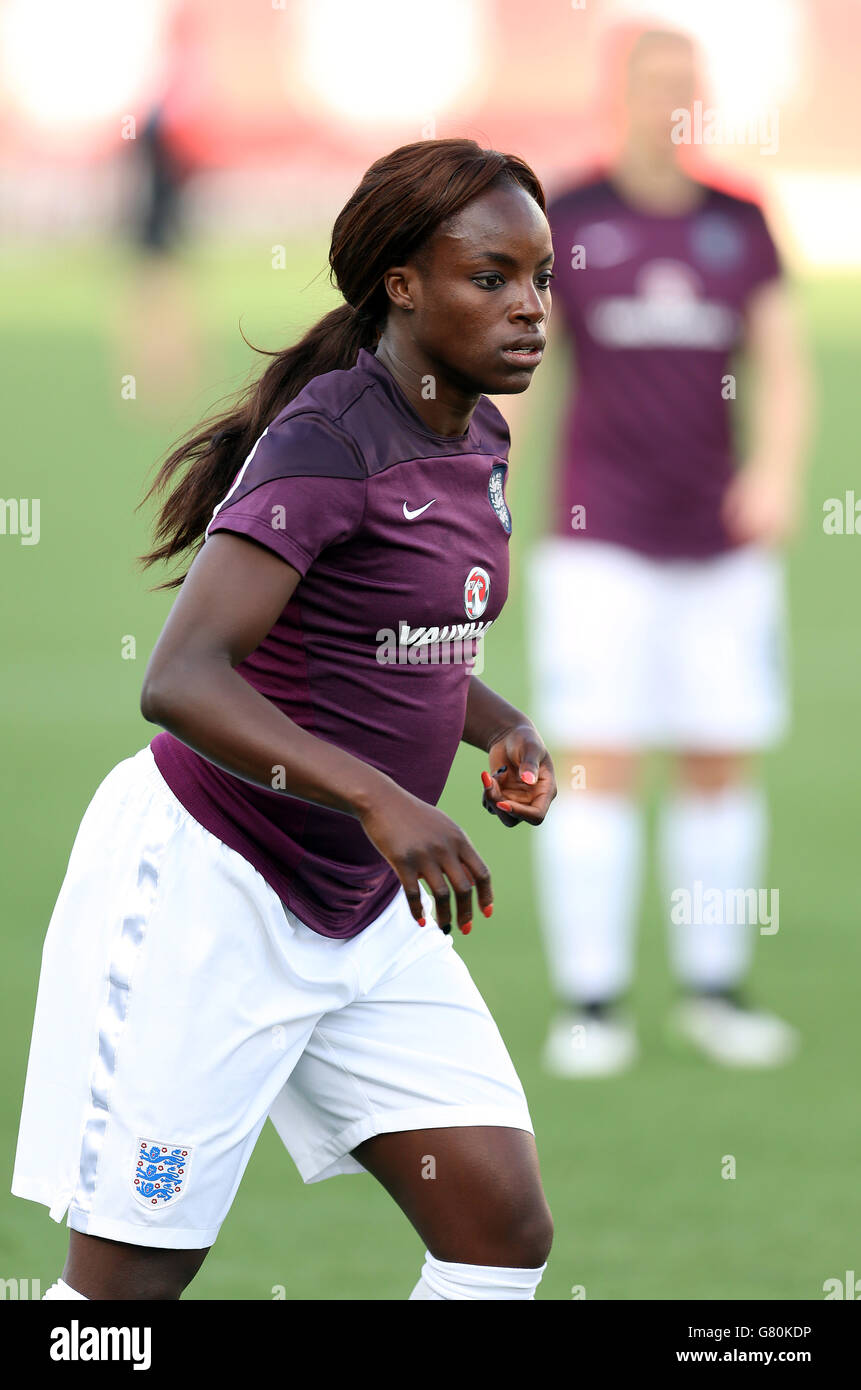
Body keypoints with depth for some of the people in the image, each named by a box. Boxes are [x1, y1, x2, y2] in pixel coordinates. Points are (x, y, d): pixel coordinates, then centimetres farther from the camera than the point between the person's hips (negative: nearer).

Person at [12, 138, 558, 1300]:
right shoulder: (327, 439, -20)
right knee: (133, 1276, -4)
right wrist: (378, 798, -41)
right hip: (208, 888, -8)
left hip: (361, 915, 8)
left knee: (505, 1229, 0)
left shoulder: (477, 441, 6)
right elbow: (180, 681, -31)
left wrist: (500, 728, 5)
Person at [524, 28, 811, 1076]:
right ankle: (590, 1001, -2)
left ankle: (712, 990, 16)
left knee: (723, 764, 4)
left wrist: (776, 469, -10)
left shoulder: (740, 226, 8)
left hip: (721, 542, 3)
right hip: (600, 543, -3)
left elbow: (780, 367, 7)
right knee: (597, 764, -7)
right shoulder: (563, 222, 0)